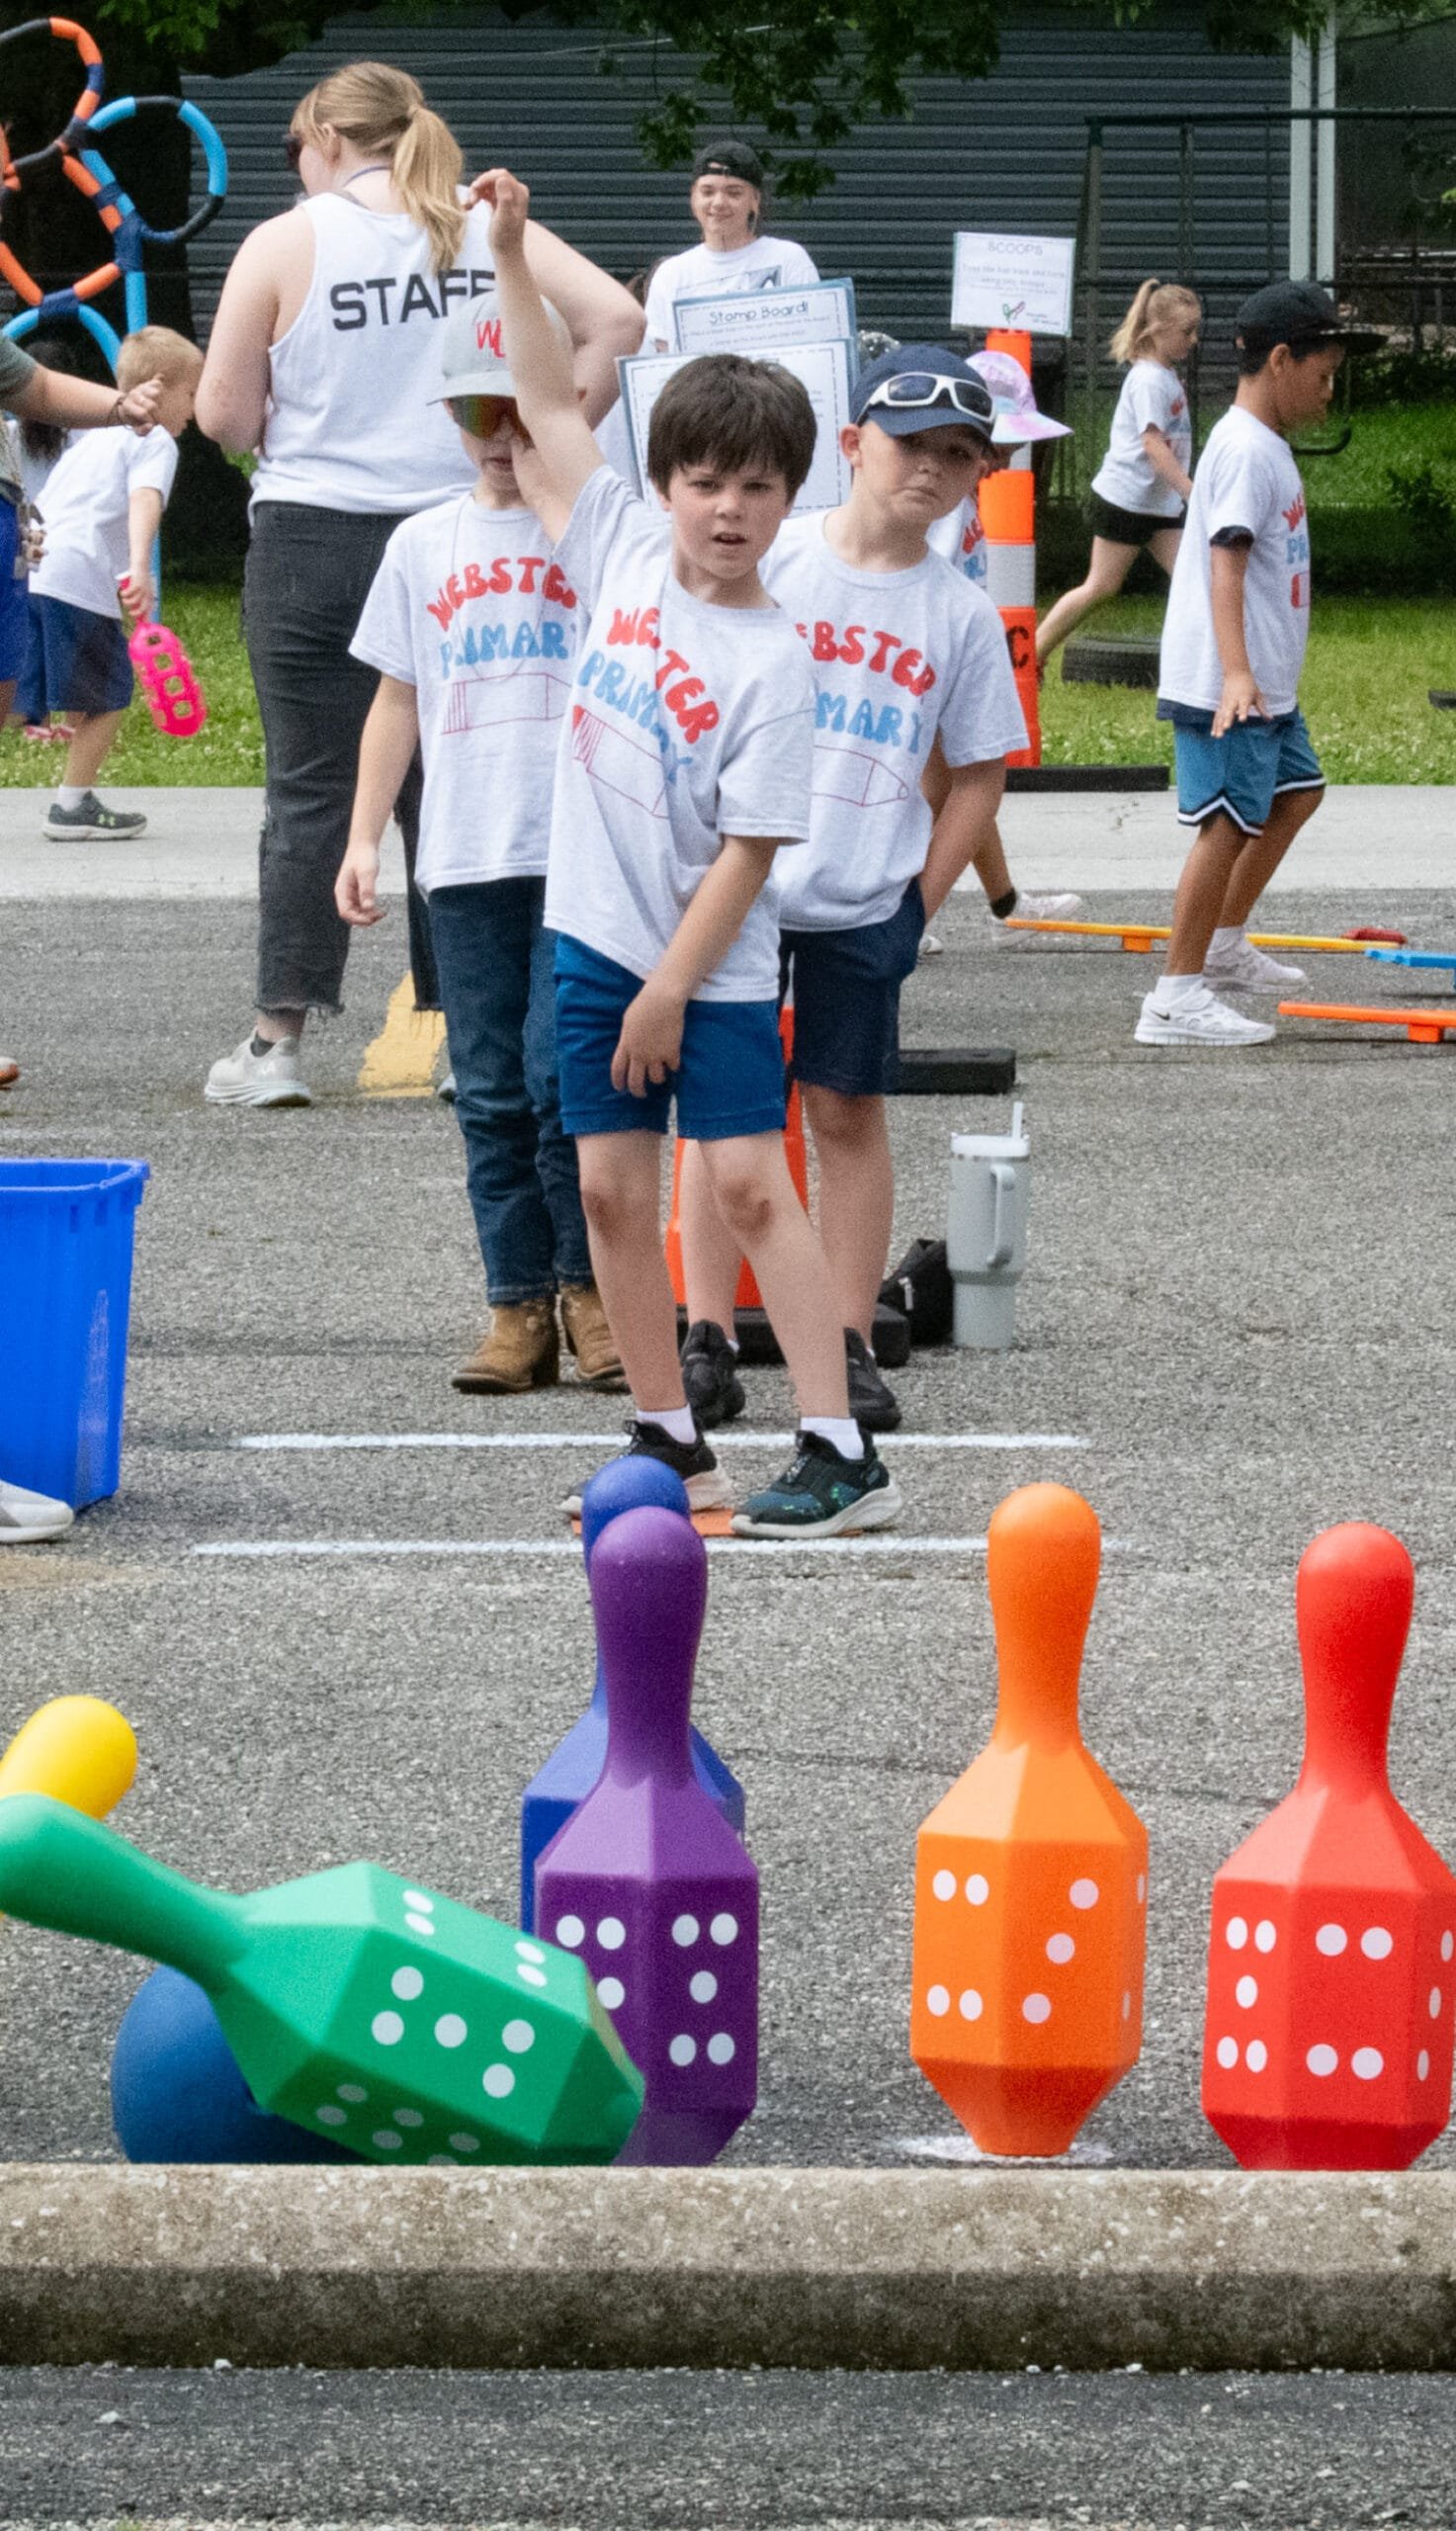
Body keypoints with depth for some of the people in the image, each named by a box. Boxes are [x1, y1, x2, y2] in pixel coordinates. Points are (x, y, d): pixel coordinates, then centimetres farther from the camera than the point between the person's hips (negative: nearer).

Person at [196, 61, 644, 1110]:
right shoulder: (491, 234, 4)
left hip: (316, 541, -3)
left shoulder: (286, 244, -4)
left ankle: (278, 1042, 0)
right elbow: (616, 320, -6)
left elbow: (223, 416, -4)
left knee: (310, 794, 2)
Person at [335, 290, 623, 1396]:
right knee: (492, 1094, 4)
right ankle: (519, 1306, 9)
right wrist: (364, 837, 10)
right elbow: (399, 700, 16)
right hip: (465, 859, 4)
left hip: (587, 855, -4)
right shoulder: (423, 547, 12)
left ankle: (591, 1292, 3)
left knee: (565, 1076, -11)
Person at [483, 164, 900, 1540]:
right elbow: (550, 408, 10)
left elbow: (747, 851, -14)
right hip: (595, 936, 5)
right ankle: (669, 1440, 13)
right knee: (612, 1188, 5)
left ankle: (841, 1451, -12)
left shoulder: (772, 661, -13)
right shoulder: (625, 555, 2)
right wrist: (510, 257, 4)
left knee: (749, 1180, -11)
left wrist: (671, 991, -15)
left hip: (712, 964, -5)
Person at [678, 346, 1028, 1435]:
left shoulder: (962, 615, 1)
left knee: (849, 1112, 5)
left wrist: (922, 901, 0)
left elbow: (979, 774, 7)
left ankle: (850, 1348, 10)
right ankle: (708, 1343, 7)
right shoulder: (769, 560, -3)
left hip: (866, 904, 1)